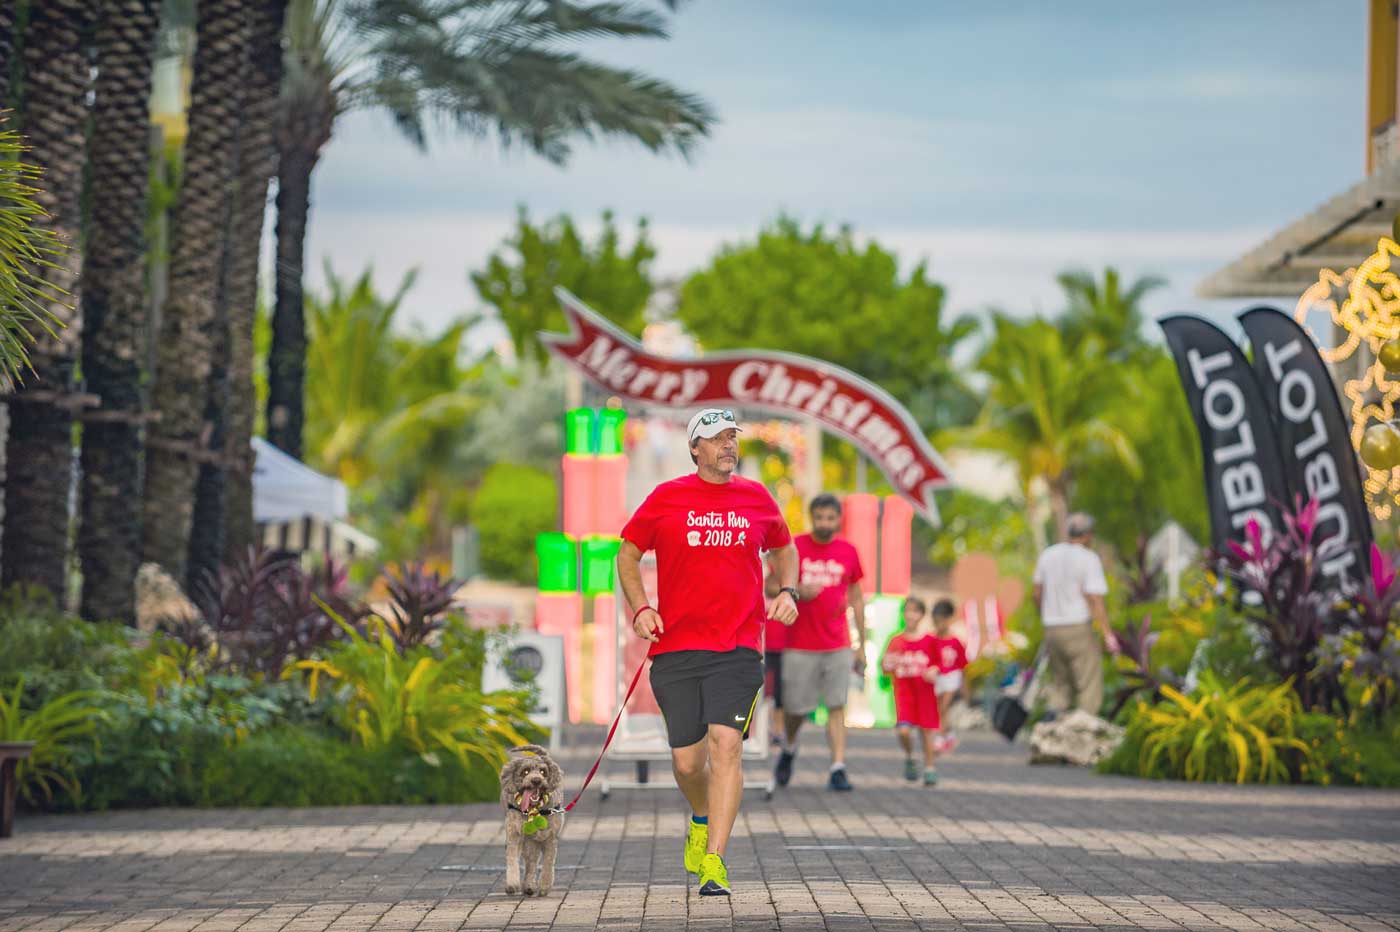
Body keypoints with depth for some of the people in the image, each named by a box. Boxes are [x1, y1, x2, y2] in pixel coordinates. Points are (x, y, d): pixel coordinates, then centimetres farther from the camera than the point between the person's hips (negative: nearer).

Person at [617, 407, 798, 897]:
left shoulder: (757, 499, 9)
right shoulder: (666, 499, 3)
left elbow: (785, 549, 26)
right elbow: (627, 553, 13)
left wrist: (788, 591, 8)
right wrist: (640, 608, -1)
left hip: (738, 649, 0)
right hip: (675, 648, 0)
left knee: (725, 745, -15)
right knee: (687, 759, 4)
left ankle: (714, 862, -14)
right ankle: (702, 818, 38)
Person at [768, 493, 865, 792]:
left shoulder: (848, 552, 6)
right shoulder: (793, 547, -2)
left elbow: (856, 599, 13)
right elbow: (771, 587, 1)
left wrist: (861, 644, 12)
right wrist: (797, 591, -19)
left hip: (838, 646, 1)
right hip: (799, 645, -1)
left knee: (836, 706, -6)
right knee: (796, 707, 6)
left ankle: (838, 769, -8)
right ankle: (788, 748, 36)